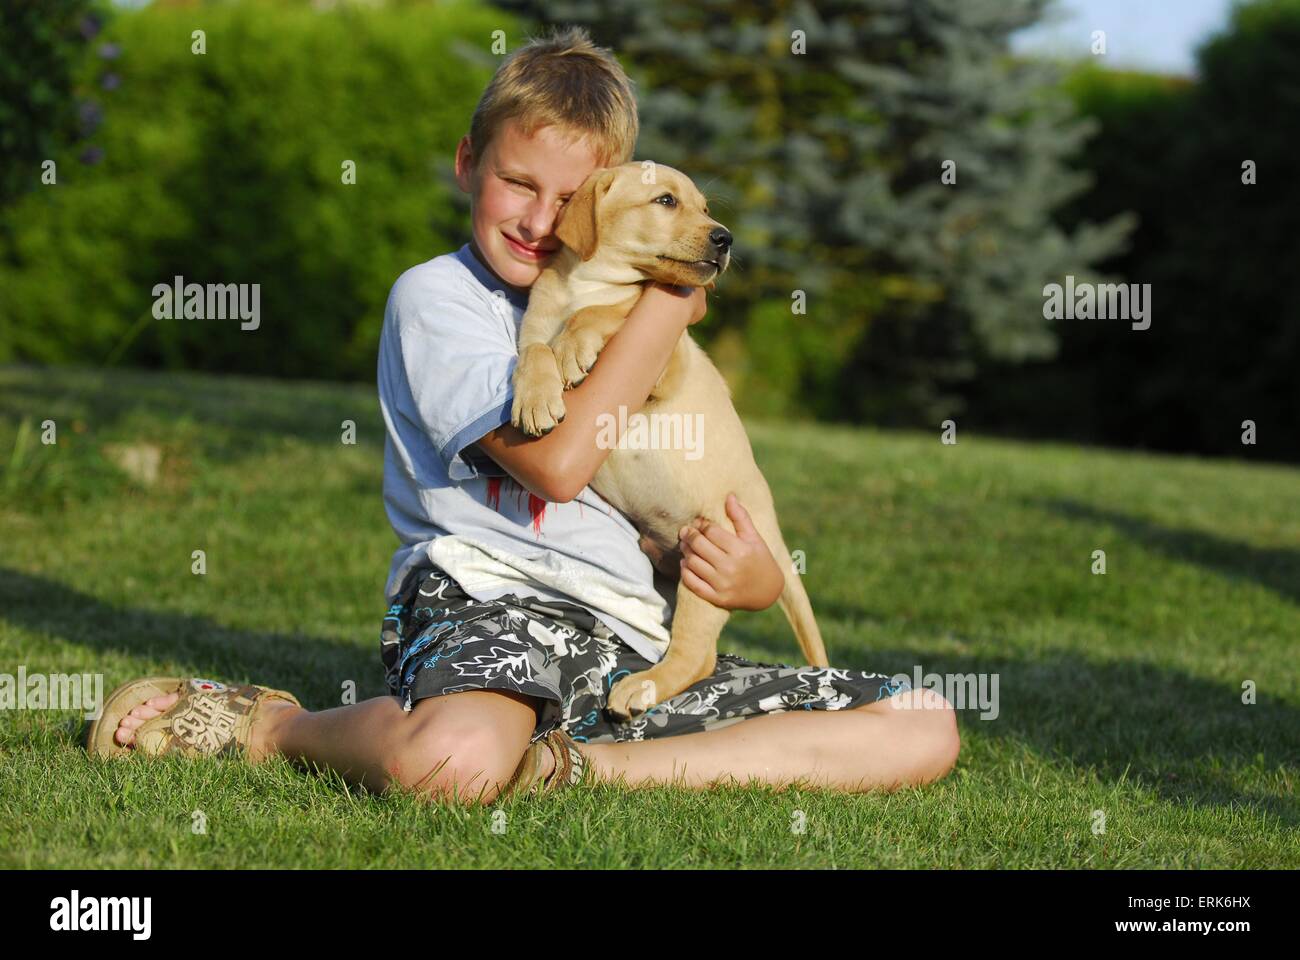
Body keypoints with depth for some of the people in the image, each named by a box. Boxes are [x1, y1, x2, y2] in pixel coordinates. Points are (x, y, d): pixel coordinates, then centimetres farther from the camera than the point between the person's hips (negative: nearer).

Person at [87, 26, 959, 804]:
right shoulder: (438, 297, 6)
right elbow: (556, 461, -12)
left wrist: (755, 578, -1)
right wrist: (668, 300, -2)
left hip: (642, 646, 7)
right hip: (490, 602, -6)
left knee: (926, 728, -10)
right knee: (454, 759, -43)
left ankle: (575, 765, -17)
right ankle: (273, 725, -6)